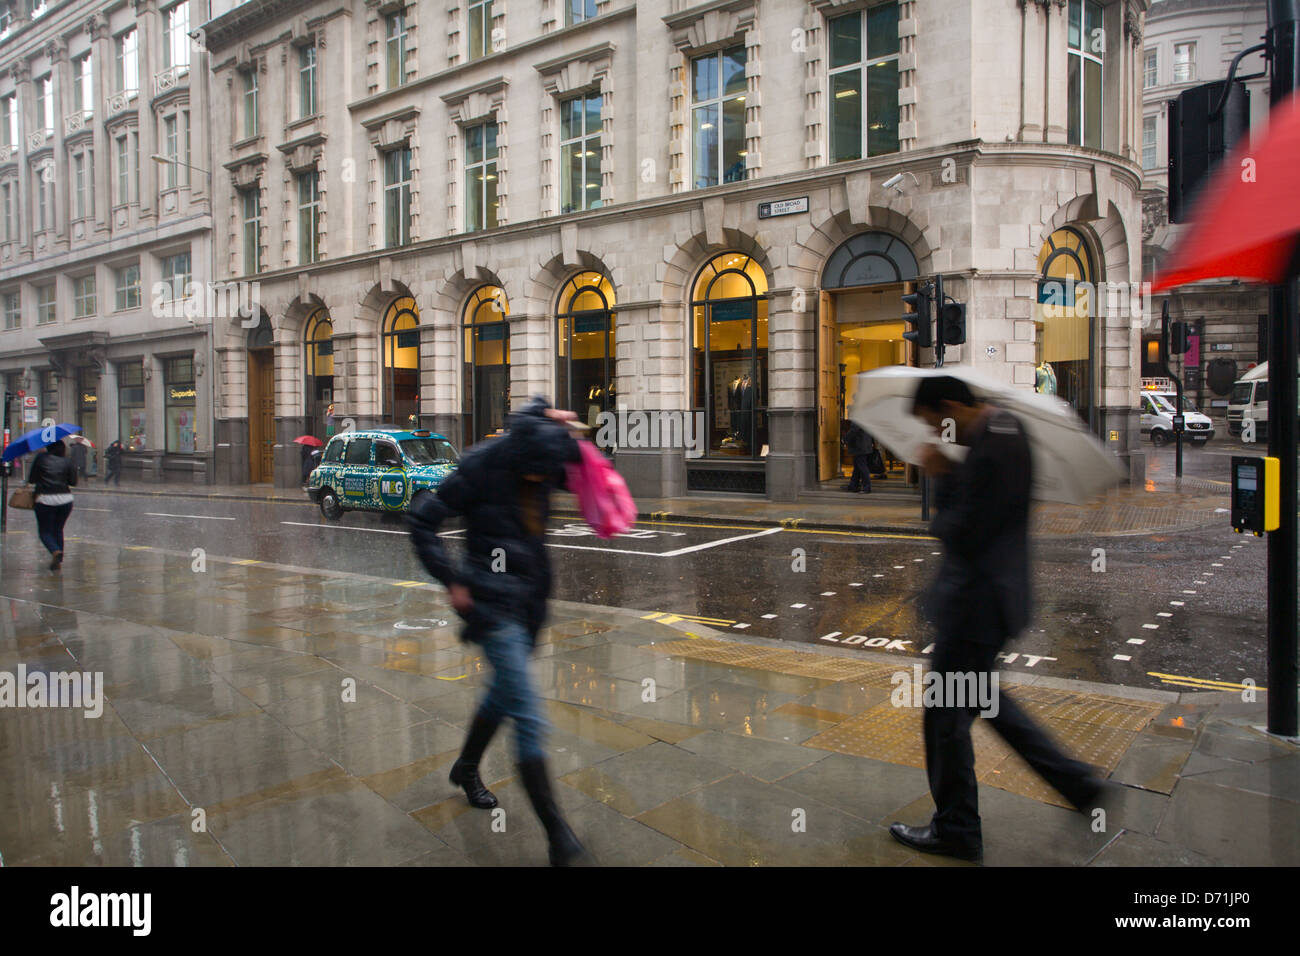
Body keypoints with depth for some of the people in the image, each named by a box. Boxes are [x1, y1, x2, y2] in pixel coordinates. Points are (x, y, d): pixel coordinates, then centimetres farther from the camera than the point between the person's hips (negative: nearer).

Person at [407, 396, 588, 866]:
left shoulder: (543, 468, 0)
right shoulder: (481, 469, -16)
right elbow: (421, 520, -11)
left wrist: (558, 423, -1)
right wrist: (451, 581, -14)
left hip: (530, 599, 7)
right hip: (494, 603, -7)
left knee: (504, 693, 23)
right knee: (528, 715, -11)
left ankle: (466, 769, 48)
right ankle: (556, 831, -6)